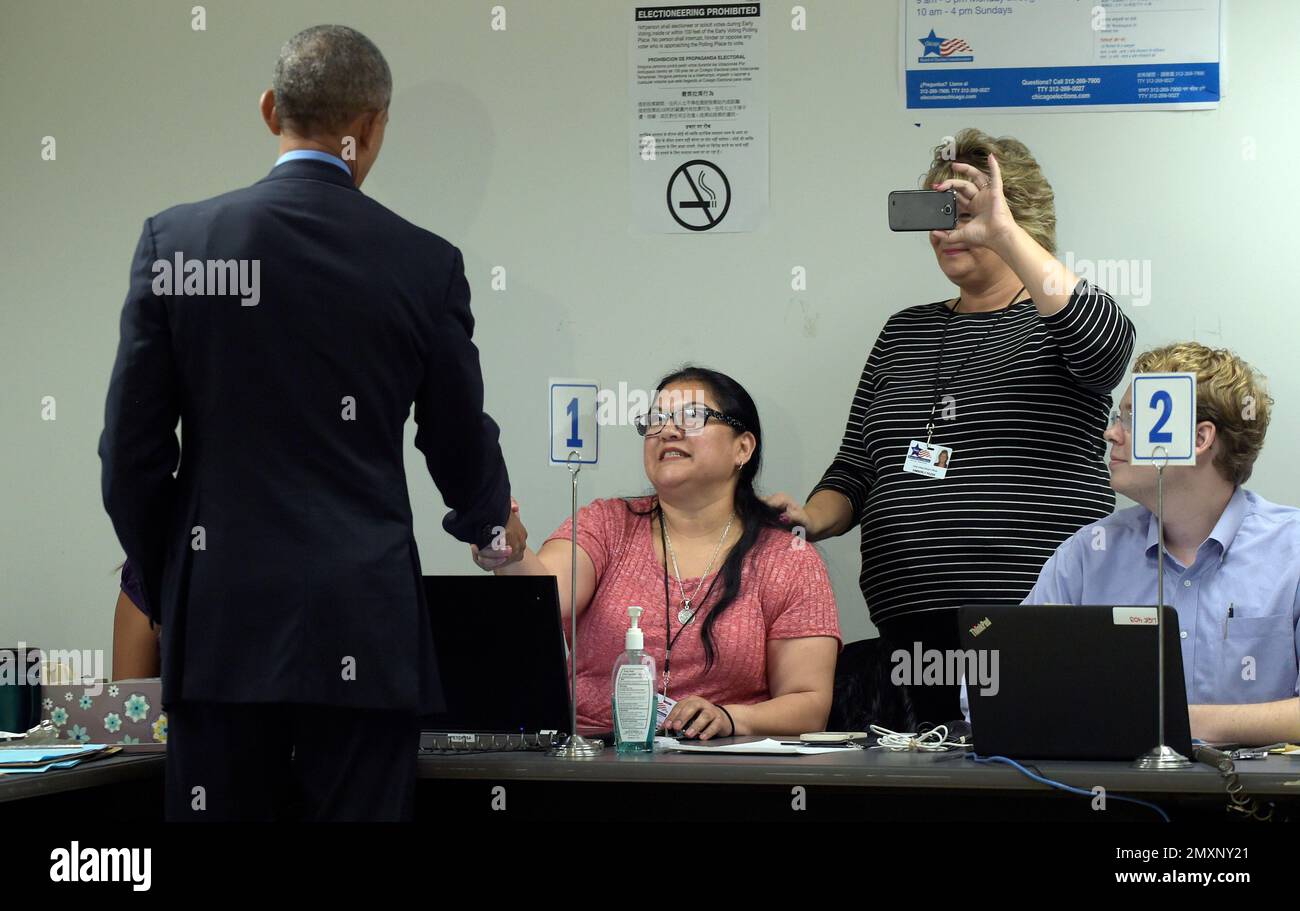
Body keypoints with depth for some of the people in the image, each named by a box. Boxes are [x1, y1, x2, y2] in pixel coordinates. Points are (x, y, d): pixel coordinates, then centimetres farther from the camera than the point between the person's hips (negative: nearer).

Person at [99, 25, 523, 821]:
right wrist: (493, 525, 32)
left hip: (219, 619, 2)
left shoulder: (176, 241, 1)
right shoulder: (424, 265, -2)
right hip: (360, 632, -1)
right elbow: (459, 440, 10)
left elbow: (132, 450, 2)